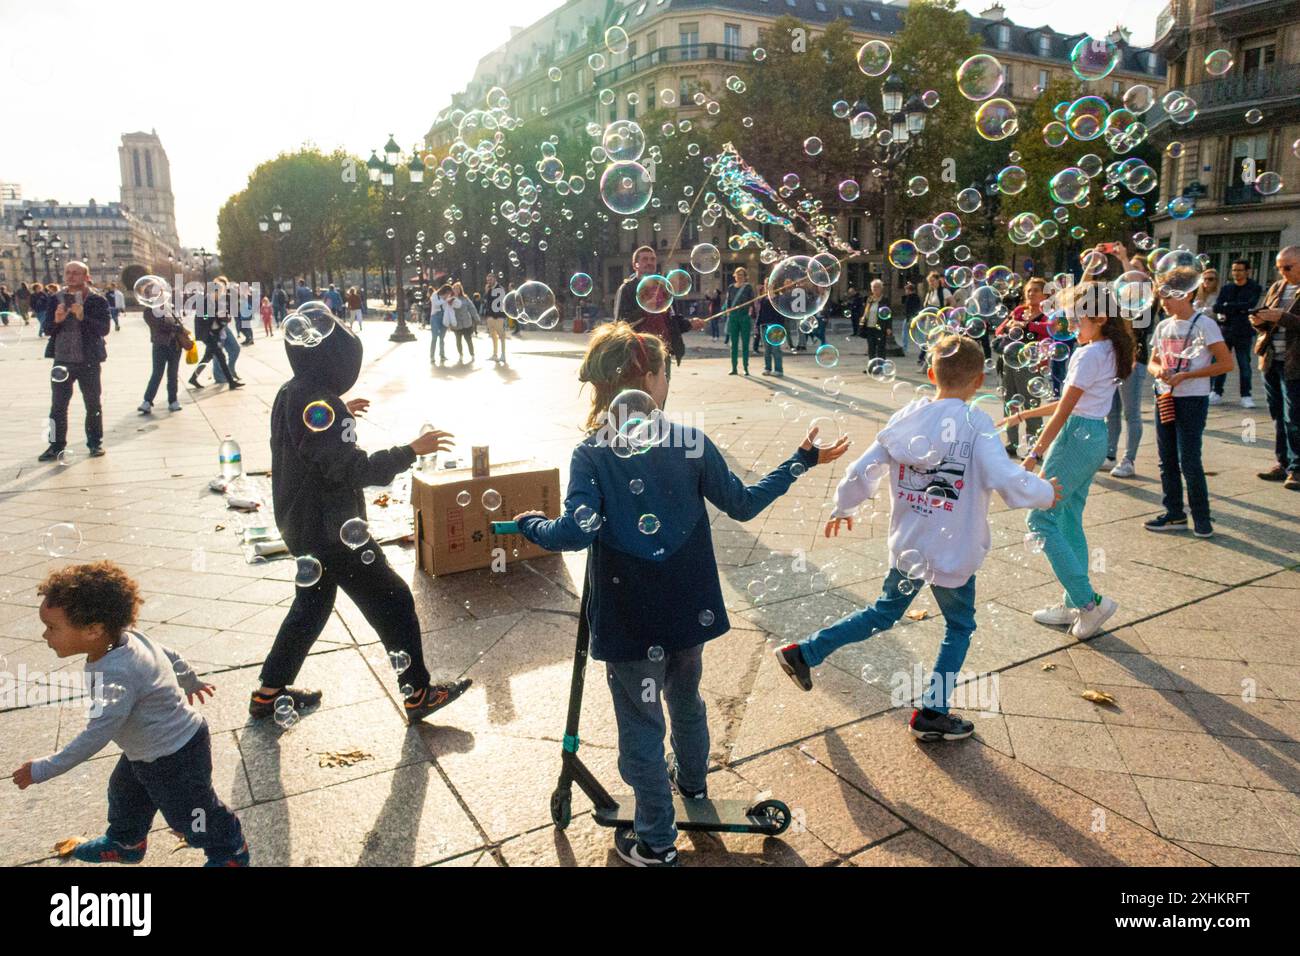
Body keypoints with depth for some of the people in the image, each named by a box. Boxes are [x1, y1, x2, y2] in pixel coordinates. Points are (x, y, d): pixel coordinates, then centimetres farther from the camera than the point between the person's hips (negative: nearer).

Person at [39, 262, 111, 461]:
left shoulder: (97, 300, -4)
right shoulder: (55, 299, 6)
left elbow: (104, 328, -13)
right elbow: (46, 329, 4)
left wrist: (82, 317, -27)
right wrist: (56, 320, -17)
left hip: (89, 361, -3)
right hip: (62, 360, 3)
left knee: (93, 405, 8)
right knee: (58, 406, 6)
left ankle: (95, 443, 19)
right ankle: (56, 445, 14)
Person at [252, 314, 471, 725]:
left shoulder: (291, 394, 6)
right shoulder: (317, 403, -24)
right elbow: (351, 469, -28)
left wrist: (340, 413, 25)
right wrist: (410, 452, -27)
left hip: (302, 525, 10)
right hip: (331, 532, -10)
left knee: (311, 605, 25)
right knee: (394, 601, 1)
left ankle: (269, 693, 35)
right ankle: (418, 694, 10)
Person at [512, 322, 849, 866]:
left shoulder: (590, 454, -15)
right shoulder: (692, 443, -8)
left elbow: (576, 531, -27)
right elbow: (743, 504, -1)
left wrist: (532, 525, -6)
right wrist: (802, 461, 10)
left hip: (629, 620, -3)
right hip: (688, 610, 4)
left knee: (641, 723, 12)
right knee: (686, 700, 28)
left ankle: (656, 840, 27)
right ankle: (692, 781, 54)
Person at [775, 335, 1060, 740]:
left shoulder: (907, 417, -4)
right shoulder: (976, 424, -17)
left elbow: (863, 471, -2)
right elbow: (1007, 481, -24)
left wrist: (842, 508, 14)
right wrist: (1045, 493, -4)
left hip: (907, 547, 5)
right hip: (953, 554, -4)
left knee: (882, 614, 24)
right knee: (959, 627, 19)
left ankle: (803, 653, 24)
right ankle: (931, 713, 25)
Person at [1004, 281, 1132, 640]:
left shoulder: (1089, 354, -16)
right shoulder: (1109, 351, 13)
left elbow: (1064, 410, -17)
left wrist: (1035, 454, -15)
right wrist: (1024, 414, 17)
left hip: (1077, 437, -10)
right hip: (1095, 437, 10)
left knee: (1041, 519, -5)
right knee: (1068, 521, 15)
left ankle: (1090, 601, -5)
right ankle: (1075, 605, 21)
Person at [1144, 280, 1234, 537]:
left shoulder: (1204, 324, -9)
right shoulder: (1163, 327, 10)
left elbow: (1226, 364, -12)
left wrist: (1185, 375, -18)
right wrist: (1159, 370, -8)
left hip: (1192, 400, -6)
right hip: (1164, 398, 7)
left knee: (1189, 462, -6)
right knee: (1167, 460, 10)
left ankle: (1201, 518, 7)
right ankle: (1175, 514, 21)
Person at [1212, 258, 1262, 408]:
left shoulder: (1254, 288, 2)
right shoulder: (1226, 289, 10)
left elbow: (1249, 305, -14)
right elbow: (1217, 307, -2)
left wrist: (1227, 308, -15)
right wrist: (1238, 309, -18)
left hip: (1243, 333, -2)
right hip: (1225, 330, 3)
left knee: (1244, 365, 1)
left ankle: (1246, 396, 7)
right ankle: (1216, 392, 12)